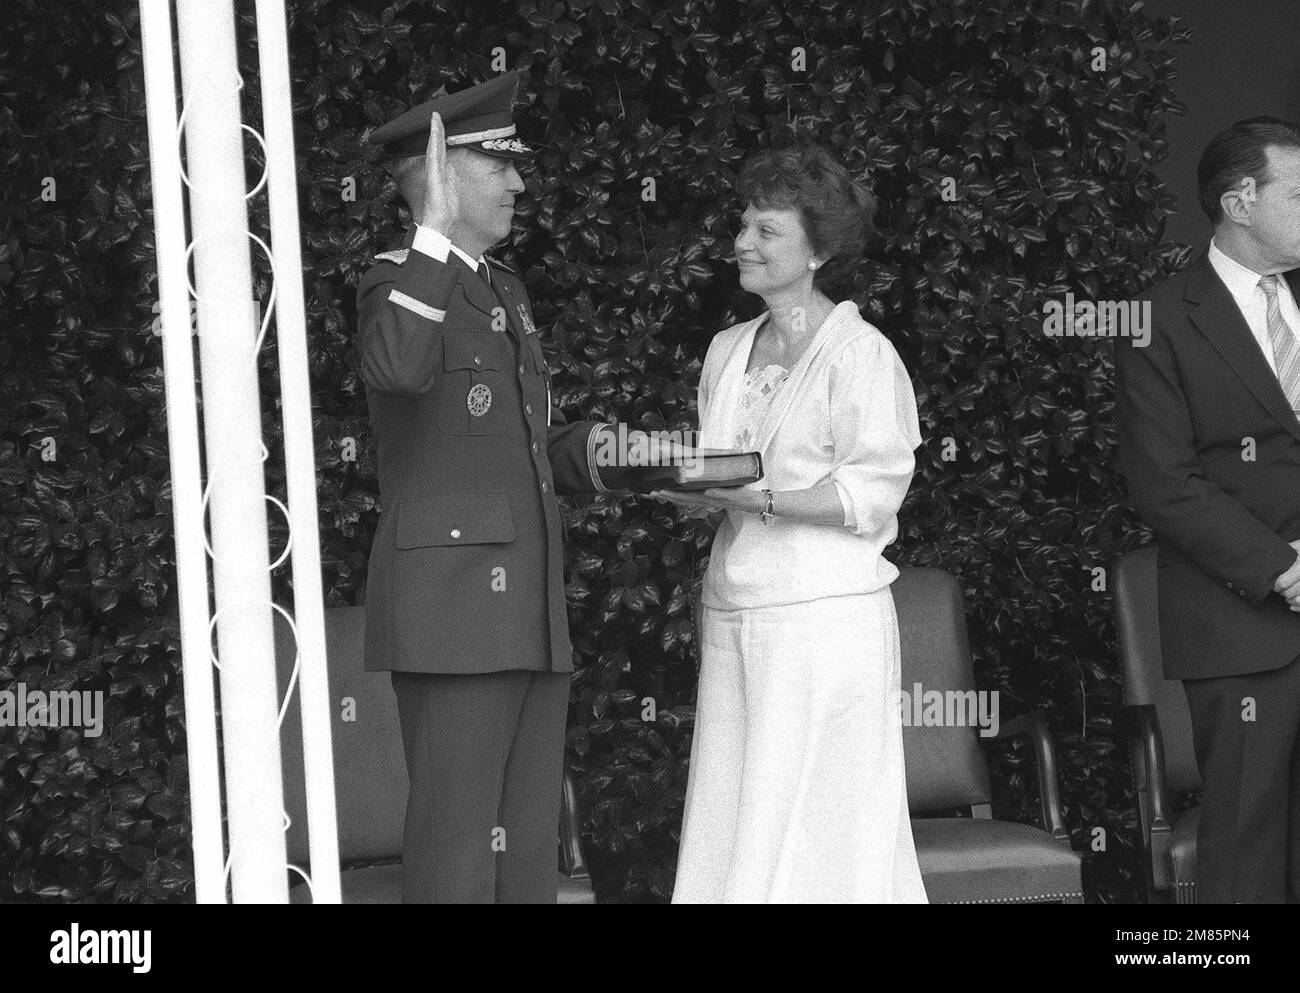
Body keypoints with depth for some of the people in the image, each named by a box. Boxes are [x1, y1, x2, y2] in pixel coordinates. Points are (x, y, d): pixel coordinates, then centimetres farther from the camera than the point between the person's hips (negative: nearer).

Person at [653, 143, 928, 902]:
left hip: (827, 620, -6)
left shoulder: (861, 354, -5)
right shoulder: (728, 350, 16)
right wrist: (681, 485, 0)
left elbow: (871, 498, -12)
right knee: (730, 831, 4)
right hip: (733, 617, 7)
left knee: (818, 839, -4)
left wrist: (751, 496, -19)